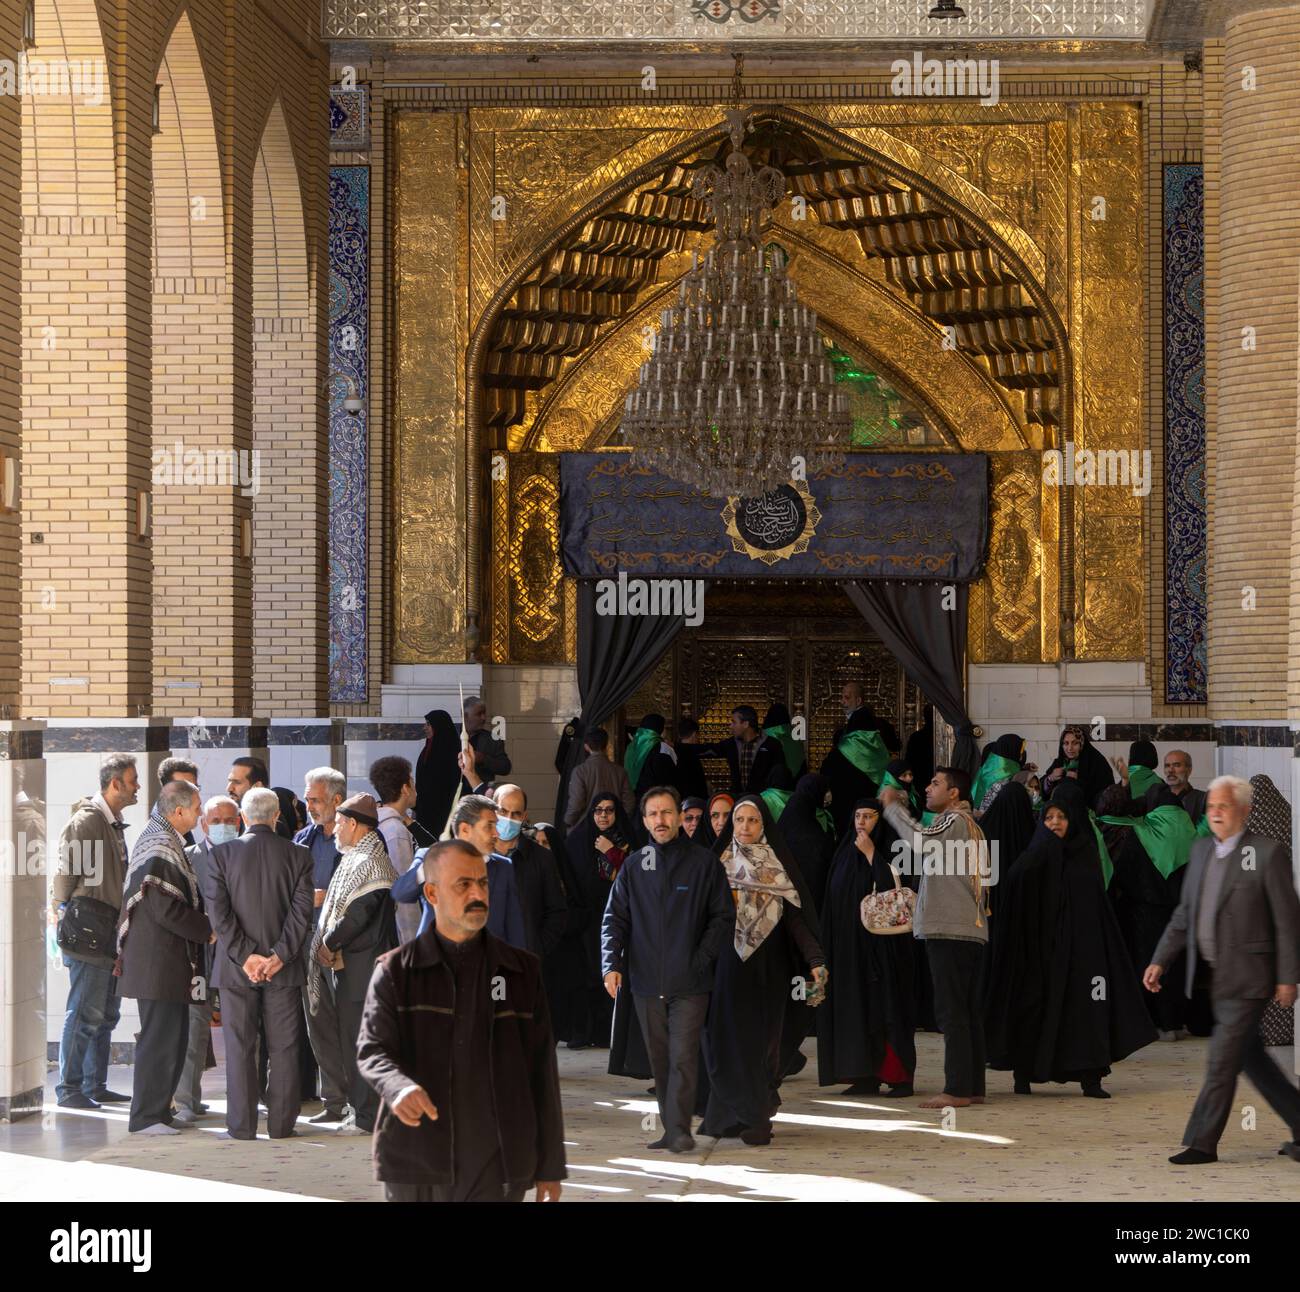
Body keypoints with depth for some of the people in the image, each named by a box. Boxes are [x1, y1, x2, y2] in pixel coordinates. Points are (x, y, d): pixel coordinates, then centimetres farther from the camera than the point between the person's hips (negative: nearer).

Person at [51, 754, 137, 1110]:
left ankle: (95, 1086, 18)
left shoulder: (114, 822, 17)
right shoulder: (87, 820, -12)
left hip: (110, 933, 10)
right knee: (85, 1013, -9)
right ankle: (69, 1089, -4)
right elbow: (65, 869, -14)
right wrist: (64, 912, -9)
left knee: (106, 1013, 12)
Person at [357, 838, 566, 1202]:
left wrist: (550, 1166, 8)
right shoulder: (395, 971, 5)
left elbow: (542, 1072, 10)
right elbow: (371, 1050, -6)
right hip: (415, 1167, -1)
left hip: (497, 1171, 1)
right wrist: (399, 1087, -29)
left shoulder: (522, 970, 11)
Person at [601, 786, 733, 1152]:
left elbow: (723, 916, 3)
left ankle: (679, 1129, -14)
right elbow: (614, 919, 7)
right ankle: (671, 1129, 14)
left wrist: (701, 958, -8)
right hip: (646, 983, 3)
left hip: (690, 983, -3)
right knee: (660, 1059, 8)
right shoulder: (633, 867, 9)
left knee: (683, 1056, -11)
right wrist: (612, 964, -7)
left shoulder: (704, 863, 1)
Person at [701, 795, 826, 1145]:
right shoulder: (719, 863, 6)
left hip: (768, 967, -1)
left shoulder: (779, 864, 4)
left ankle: (756, 1119, -1)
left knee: (762, 1037, -3)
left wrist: (815, 960, -8)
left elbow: (795, 916, -1)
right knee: (729, 1036, -2)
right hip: (728, 962, 1)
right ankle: (729, 1115, 6)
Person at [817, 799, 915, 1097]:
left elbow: (894, 888, -18)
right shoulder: (848, 852, 14)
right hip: (850, 944, 6)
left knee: (885, 1006, -7)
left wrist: (871, 854, -15)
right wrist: (829, 943, 12)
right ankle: (865, 1076, 4)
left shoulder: (892, 850, -3)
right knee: (856, 1008, 2)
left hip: (882, 941, -6)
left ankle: (900, 1077, -5)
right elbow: (836, 898, 17)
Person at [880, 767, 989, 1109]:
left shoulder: (955, 820, -7)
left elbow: (920, 841, -24)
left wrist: (893, 806, -11)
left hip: (950, 930, -10)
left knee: (951, 1012, -10)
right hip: (972, 930, 10)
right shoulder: (970, 825, 23)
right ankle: (974, 1086, 12)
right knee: (969, 1013, 10)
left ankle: (957, 1089, -12)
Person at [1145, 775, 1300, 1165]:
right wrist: (1160, 961, 7)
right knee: (1251, 1059, 14)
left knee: (1222, 1060, -6)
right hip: (1214, 978, 7)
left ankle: (1202, 1143, 2)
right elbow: (1184, 914, 14)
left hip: (1247, 978, -7)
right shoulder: (1201, 850, 10)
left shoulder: (1267, 854, -11)